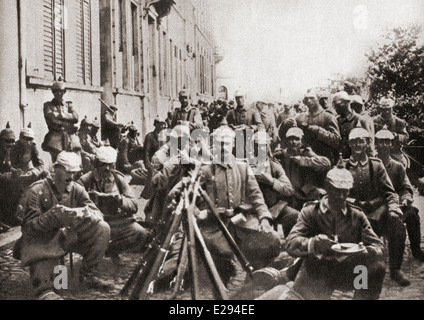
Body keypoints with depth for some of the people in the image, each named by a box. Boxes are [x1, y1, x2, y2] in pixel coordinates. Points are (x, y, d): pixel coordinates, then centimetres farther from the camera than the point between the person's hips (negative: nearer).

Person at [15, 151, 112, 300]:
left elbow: (97, 214, -8)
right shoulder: (37, 190, -12)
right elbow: (29, 227, -18)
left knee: (102, 228, -14)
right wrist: (51, 216, -38)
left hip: (69, 236, 5)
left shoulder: (77, 190, 2)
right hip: (41, 239, -5)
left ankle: (88, 275, -5)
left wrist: (82, 213, -32)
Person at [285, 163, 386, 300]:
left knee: (377, 267, -24)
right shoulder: (310, 211, 0)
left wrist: (364, 251, -23)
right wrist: (314, 243, -33)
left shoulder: (357, 215, 6)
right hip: (316, 272, -1)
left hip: (348, 272, 1)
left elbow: (379, 247, 1)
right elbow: (291, 244, -13)